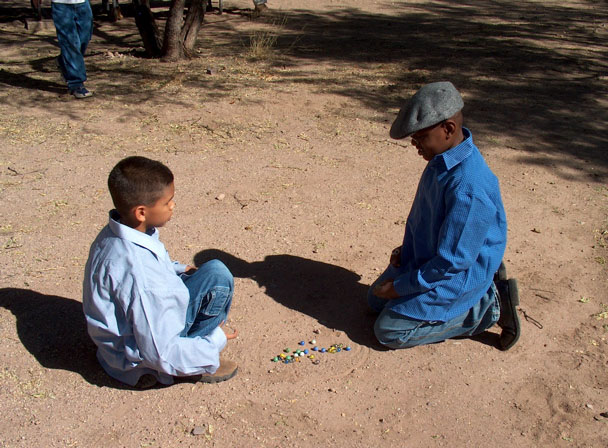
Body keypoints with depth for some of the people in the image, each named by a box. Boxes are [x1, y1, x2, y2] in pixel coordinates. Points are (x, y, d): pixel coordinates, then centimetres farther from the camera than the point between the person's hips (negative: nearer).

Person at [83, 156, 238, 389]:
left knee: (212, 269, 10)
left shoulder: (113, 234, -6)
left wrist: (180, 270, 2)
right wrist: (214, 342, -14)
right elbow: (162, 354, -28)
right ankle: (200, 363, 0)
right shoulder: (138, 272, -34)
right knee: (218, 277, -18)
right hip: (138, 362, -9)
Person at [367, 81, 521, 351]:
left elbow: (452, 262, -28)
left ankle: (490, 306, 0)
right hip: (426, 257, 9)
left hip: (459, 274, -9)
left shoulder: (468, 187, -34)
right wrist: (406, 249, 2)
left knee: (389, 331, -7)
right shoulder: (443, 159, -5)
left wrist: (401, 286, -17)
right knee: (377, 301, 18)